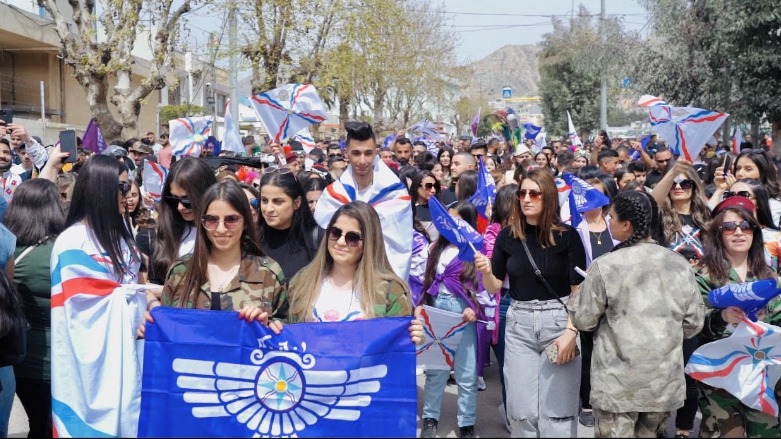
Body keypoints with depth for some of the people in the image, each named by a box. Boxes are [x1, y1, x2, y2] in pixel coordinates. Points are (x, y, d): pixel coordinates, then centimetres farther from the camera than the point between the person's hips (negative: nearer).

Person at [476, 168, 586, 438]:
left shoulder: (567, 235, -8)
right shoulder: (507, 236, 1)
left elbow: (579, 290, -7)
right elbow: (494, 287, 5)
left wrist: (571, 331, -15)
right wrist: (485, 271, -16)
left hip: (558, 321, -3)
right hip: (519, 323, 3)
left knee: (557, 407, 2)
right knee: (520, 406, 8)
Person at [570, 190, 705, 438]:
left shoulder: (605, 266, -13)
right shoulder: (679, 265, -1)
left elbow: (583, 320, -5)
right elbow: (694, 323, 6)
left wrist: (576, 296, 15)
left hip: (617, 384, -4)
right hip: (665, 382, 4)